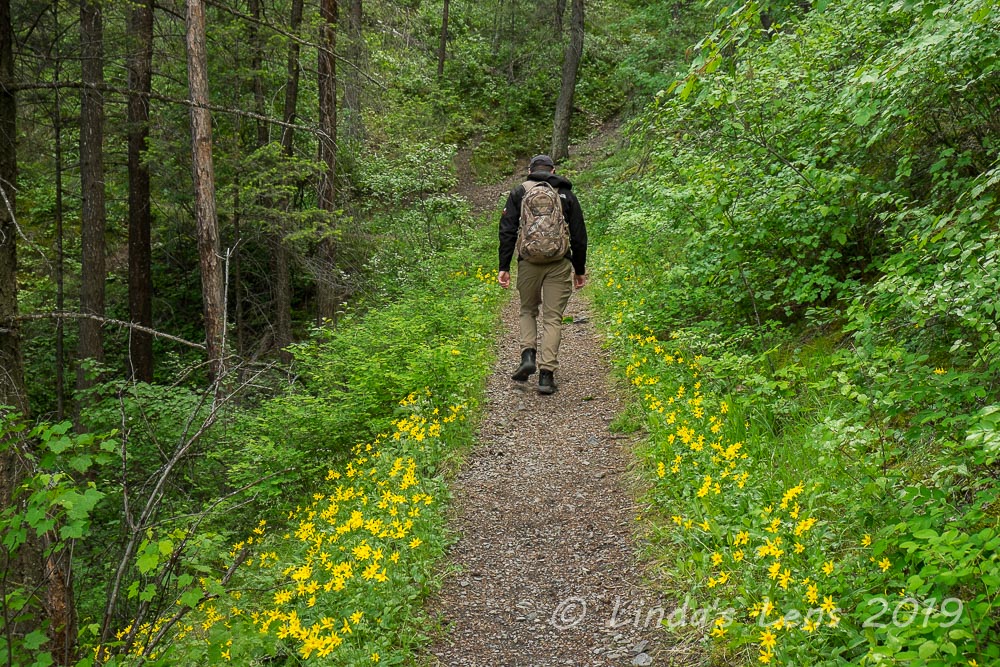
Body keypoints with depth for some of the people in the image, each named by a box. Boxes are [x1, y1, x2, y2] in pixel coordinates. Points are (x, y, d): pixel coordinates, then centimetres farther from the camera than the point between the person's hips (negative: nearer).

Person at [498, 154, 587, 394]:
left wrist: (504, 267, 2)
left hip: (529, 262, 0)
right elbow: (579, 236, 12)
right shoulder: (566, 194, 12)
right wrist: (580, 270, 20)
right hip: (560, 263, 0)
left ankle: (528, 354, -2)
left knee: (528, 310, 20)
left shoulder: (519, 193, 9)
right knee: (553, 317, 4)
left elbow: (507, 232, 1)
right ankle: (547, 374, -3)